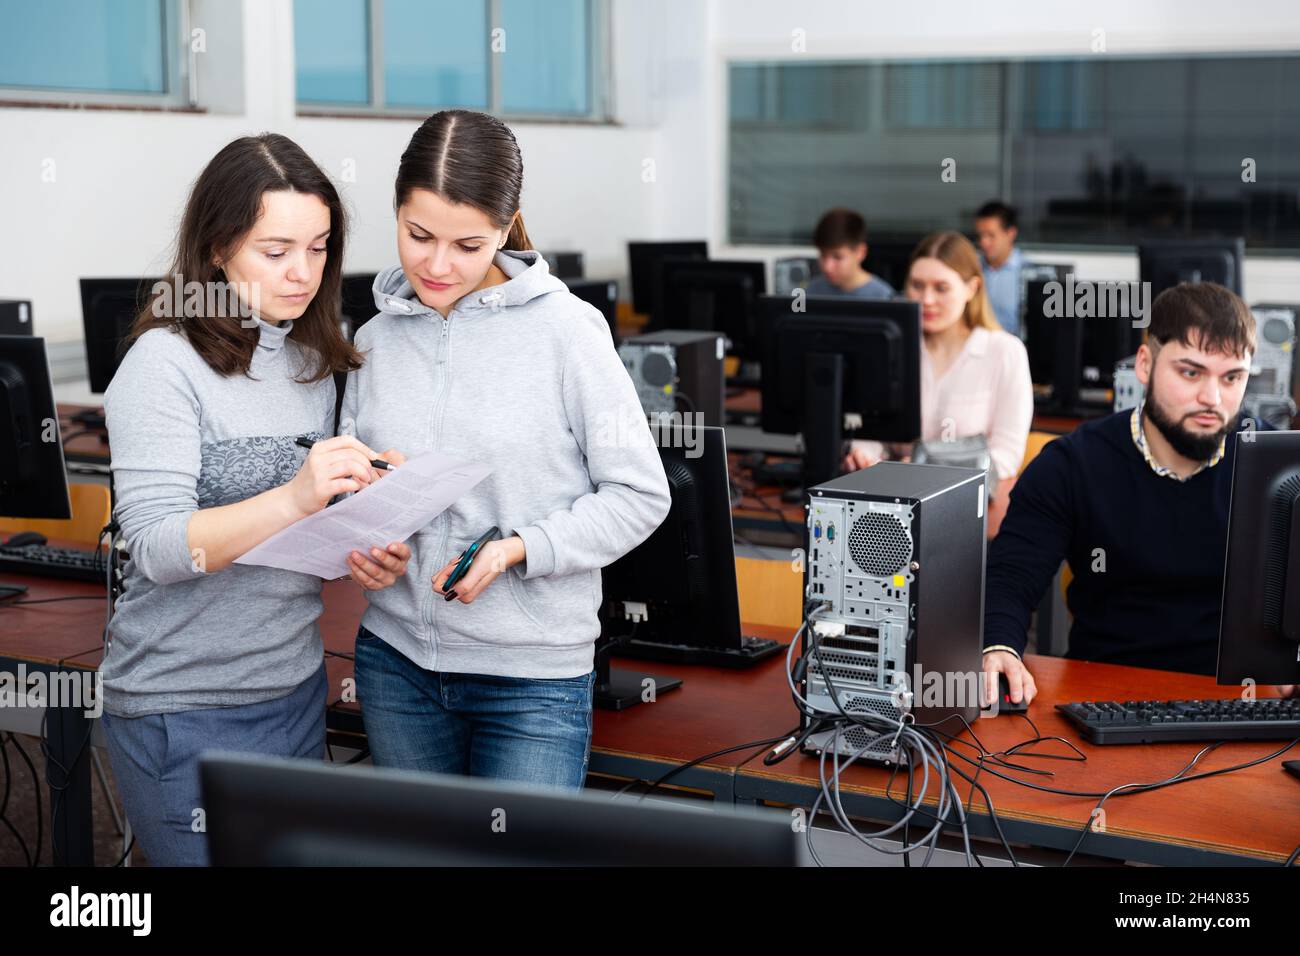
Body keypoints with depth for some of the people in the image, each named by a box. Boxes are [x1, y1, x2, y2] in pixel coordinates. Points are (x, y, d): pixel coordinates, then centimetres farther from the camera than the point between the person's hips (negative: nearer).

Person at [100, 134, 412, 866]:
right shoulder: (165, 362, -13)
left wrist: (358, 550, -5)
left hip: (296, 688, 6)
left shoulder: (313, 360, 7)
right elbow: (158, 548, -22)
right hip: (186, 709, -6)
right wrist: (294, 498, -35)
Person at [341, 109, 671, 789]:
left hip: (532, 677, -4)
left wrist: (517, 549, -18)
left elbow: (641, 495, -7)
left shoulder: (565, 331, -10)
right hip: (395, 657, 4)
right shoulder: (376, 339, 4)